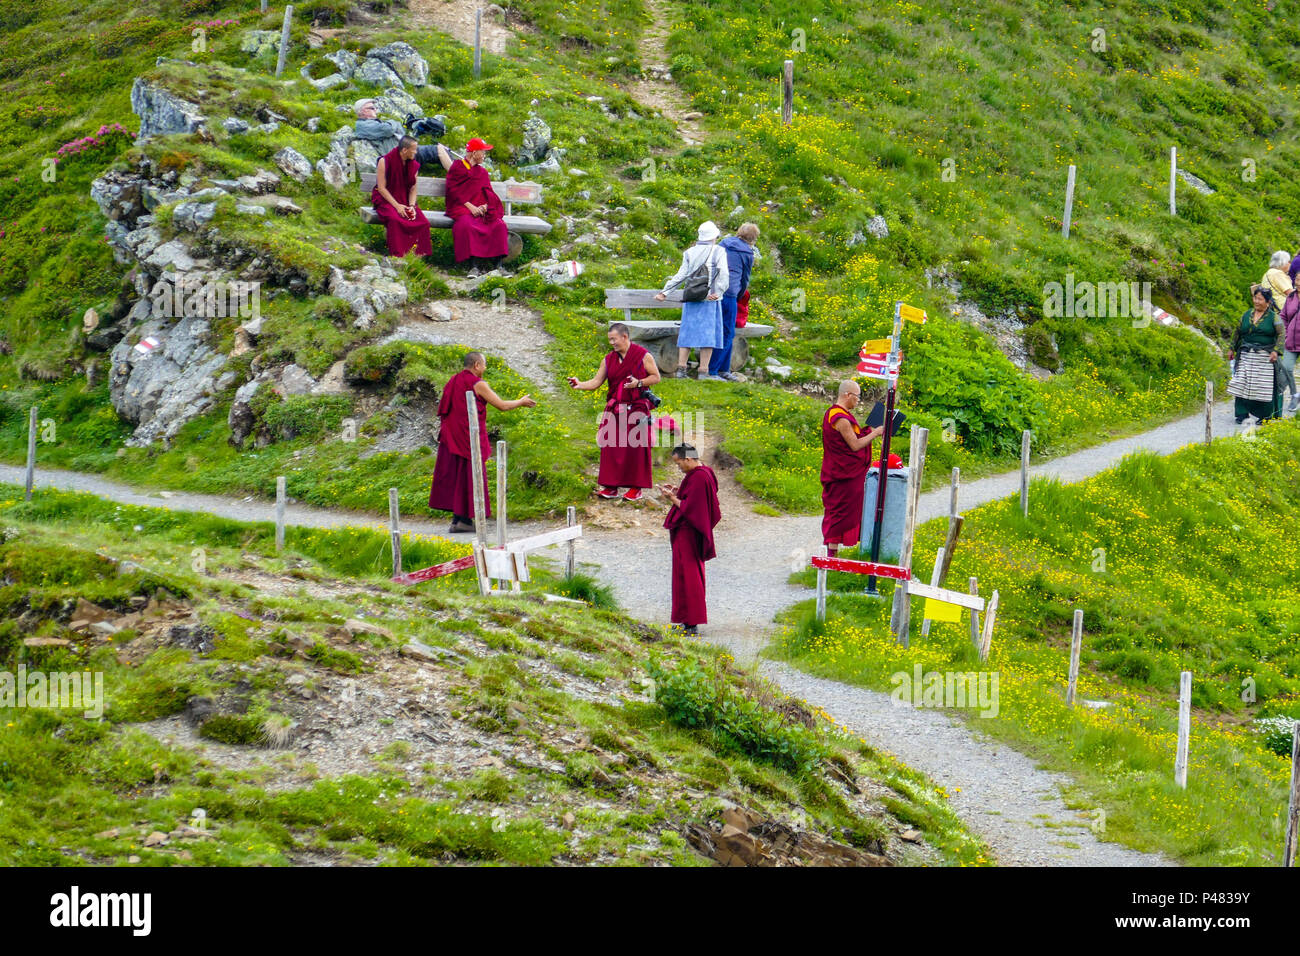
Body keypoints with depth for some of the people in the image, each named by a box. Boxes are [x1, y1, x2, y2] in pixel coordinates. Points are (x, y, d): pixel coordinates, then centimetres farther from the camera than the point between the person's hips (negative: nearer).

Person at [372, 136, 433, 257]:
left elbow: (413, 189, 8)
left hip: (405, 201, 5)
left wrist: (412, 206, -11)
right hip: (385, 200, -4)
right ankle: (398, 255, -31)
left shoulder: (414, 165, 6)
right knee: (395, 219, -37)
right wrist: (397, 206, -20)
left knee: (423, 222, -22)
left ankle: (419, 254, -15)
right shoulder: (385, 162, -10)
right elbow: (381, 188, -12)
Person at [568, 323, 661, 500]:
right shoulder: (609, 360, 9)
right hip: (614, 409, 5)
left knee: (635, 449, -3)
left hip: (636, 409, -5)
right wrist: (580, 385, -10)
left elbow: (656, 377, 0)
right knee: (611, 448, 0)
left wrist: (638, 383, -15)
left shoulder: (643, 356, -3)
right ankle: (611, 487, 7)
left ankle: (636, 488, 5)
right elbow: (596, 382, 7)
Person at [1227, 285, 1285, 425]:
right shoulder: (1246, 314, 12)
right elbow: (1237, 332, 20)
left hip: (1265, 357, -3)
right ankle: (1242, 414, 3)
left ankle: (1263, 416, 6)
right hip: (1246, 355, 3)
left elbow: (1281, 334, -6)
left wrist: (1276, 351, -17)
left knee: (1263, 387, -4)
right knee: (1243, 384, -3)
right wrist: (1232, 349, 19)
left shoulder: (1274, 317, 0)